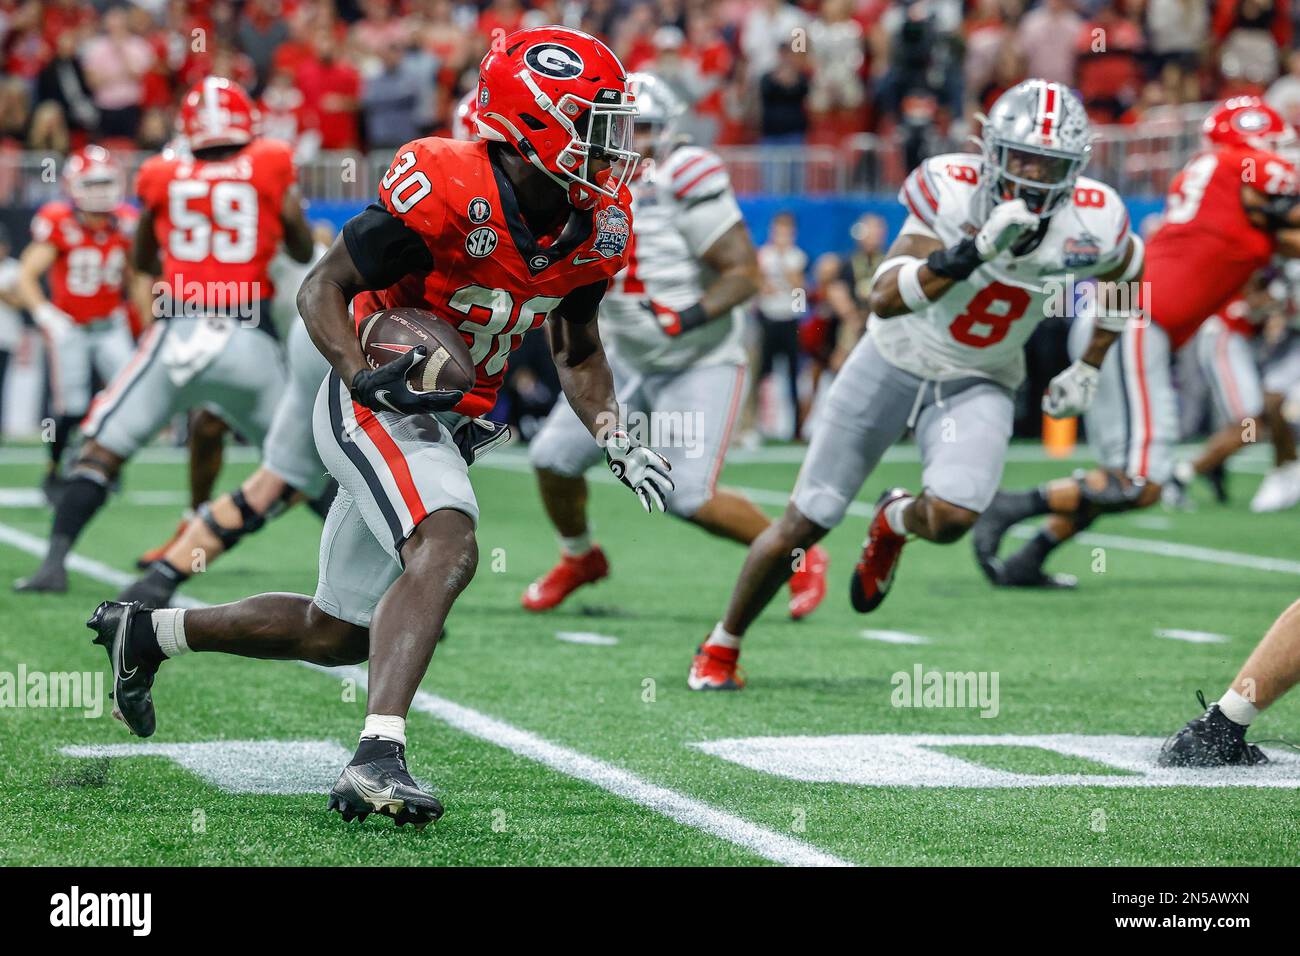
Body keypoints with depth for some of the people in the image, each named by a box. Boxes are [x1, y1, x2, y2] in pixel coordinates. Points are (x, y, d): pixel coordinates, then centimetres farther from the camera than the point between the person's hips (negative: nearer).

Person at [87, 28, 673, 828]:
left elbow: (578, 349, 16)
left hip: (446, 429, 8)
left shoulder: (597, 228, 0)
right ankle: (377, 759, -38)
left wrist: (617, 442, 2)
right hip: (375, 409, -8)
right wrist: (367, 379, -31)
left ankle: (146, 633, 35)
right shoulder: (446, 190, -23)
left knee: (336, 634, 15)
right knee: (447, 550, -33)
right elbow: (321, 290, -15)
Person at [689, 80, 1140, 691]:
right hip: (895, 363, -1)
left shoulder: (1089, 224, -18)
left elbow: (1125, 274, 7)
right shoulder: (953, 192, -26)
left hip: (978, 385, 1)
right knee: (804, 524, 3)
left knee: (951, 517, -27)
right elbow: (884, 298, -35)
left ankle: (895, 521, 12)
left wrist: (1087, 371, 6)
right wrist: (974, 252, -46)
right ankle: (722, 646, 27)